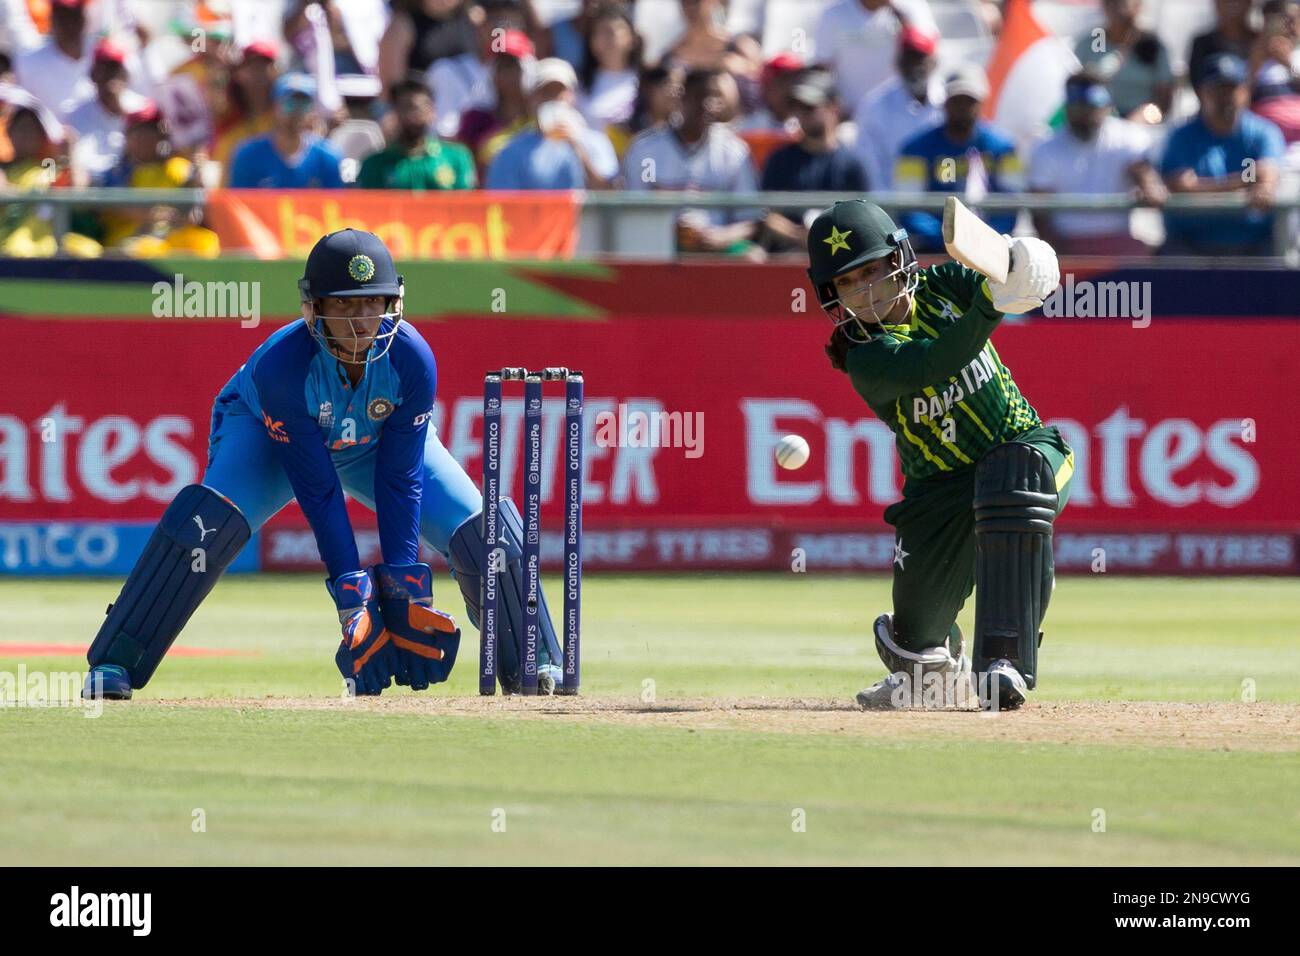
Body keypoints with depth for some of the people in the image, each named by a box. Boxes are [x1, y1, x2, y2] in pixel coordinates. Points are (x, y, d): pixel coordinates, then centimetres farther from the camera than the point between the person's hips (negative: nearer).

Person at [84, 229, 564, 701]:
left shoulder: (412, 359, -32)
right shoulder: (279, 365, -38)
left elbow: (401, 480, -24)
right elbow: (317, 490, -33)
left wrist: (401, 588, -29)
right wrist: (353, 599, -35)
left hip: (380, 442, 3)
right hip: (268, 432, -3)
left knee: (480, 527, -16)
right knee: (208, 520, -31)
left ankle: (532, 665, 4)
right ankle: (115, 666, -25)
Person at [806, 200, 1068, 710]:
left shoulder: (942, 285, -4)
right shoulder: (865, 357, -16)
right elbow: (939, 362, -33)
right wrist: (989, 305, -47)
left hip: (1023, 444, 0)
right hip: (939, 490, 0)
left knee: (1010, 491, -38)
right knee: (916, 637, 1)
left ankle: (1004, 664, -40)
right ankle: (938, 668, 43)